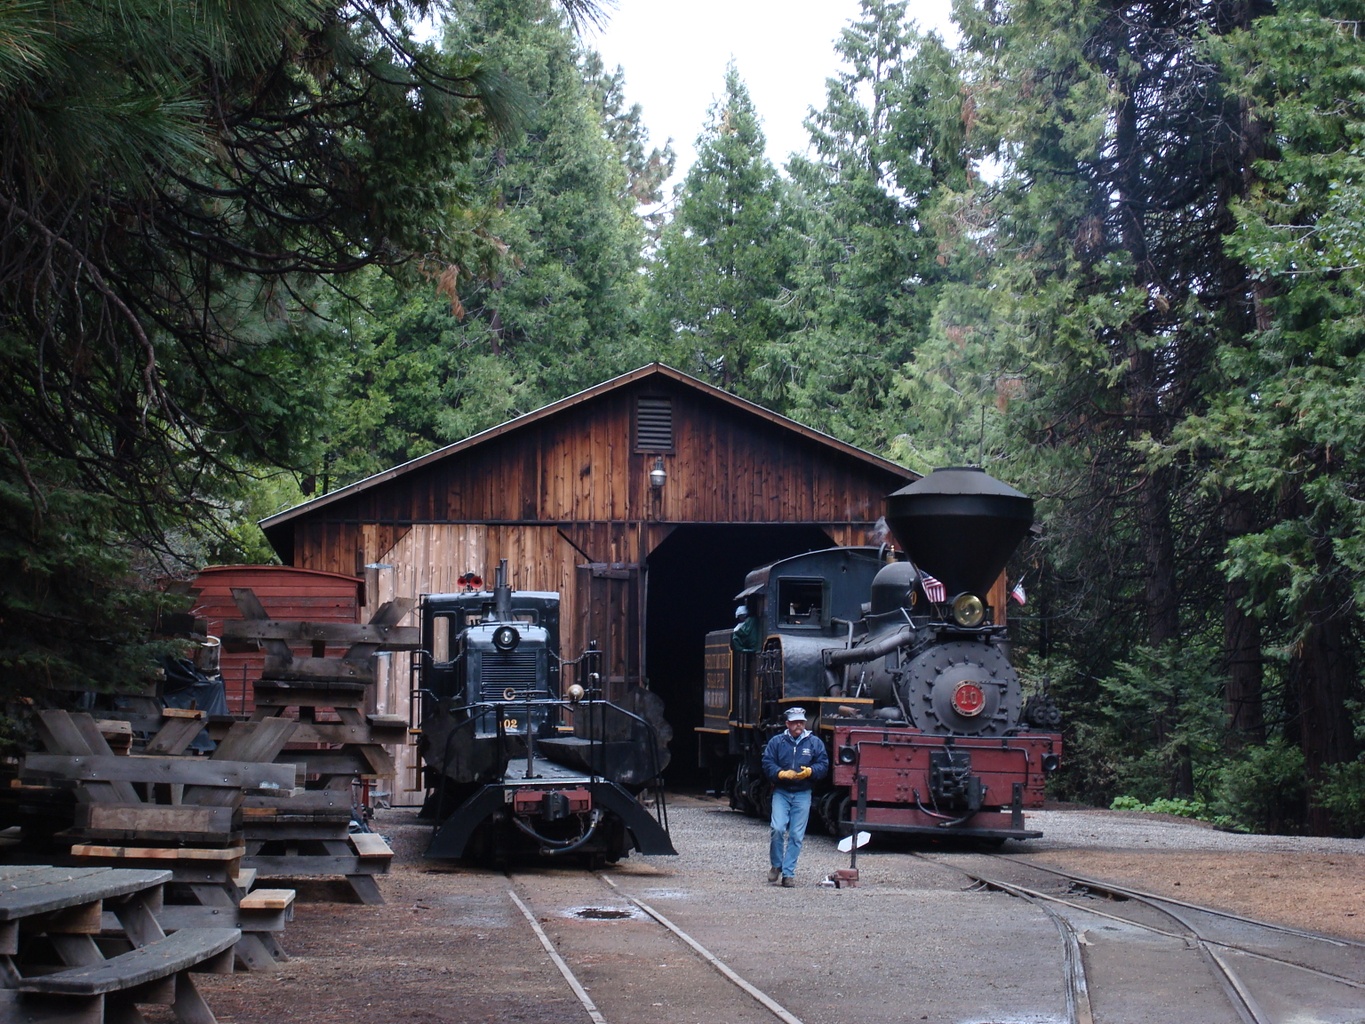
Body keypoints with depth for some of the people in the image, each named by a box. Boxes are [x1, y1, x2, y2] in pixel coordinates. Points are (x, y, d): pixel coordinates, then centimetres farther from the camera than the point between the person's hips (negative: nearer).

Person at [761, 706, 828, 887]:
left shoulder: (814, 743, 6)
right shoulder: (777, 742, 6)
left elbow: (823, 765, 4)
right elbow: (767, 764, 2)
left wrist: (810, 771, -15)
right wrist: (781, 774, -15)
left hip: (802, 795, 1)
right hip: (781, 792, -1)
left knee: (796, 835, 0)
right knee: (777, 828, -15)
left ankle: (788, 872, 8)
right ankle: (776, 865, 7)